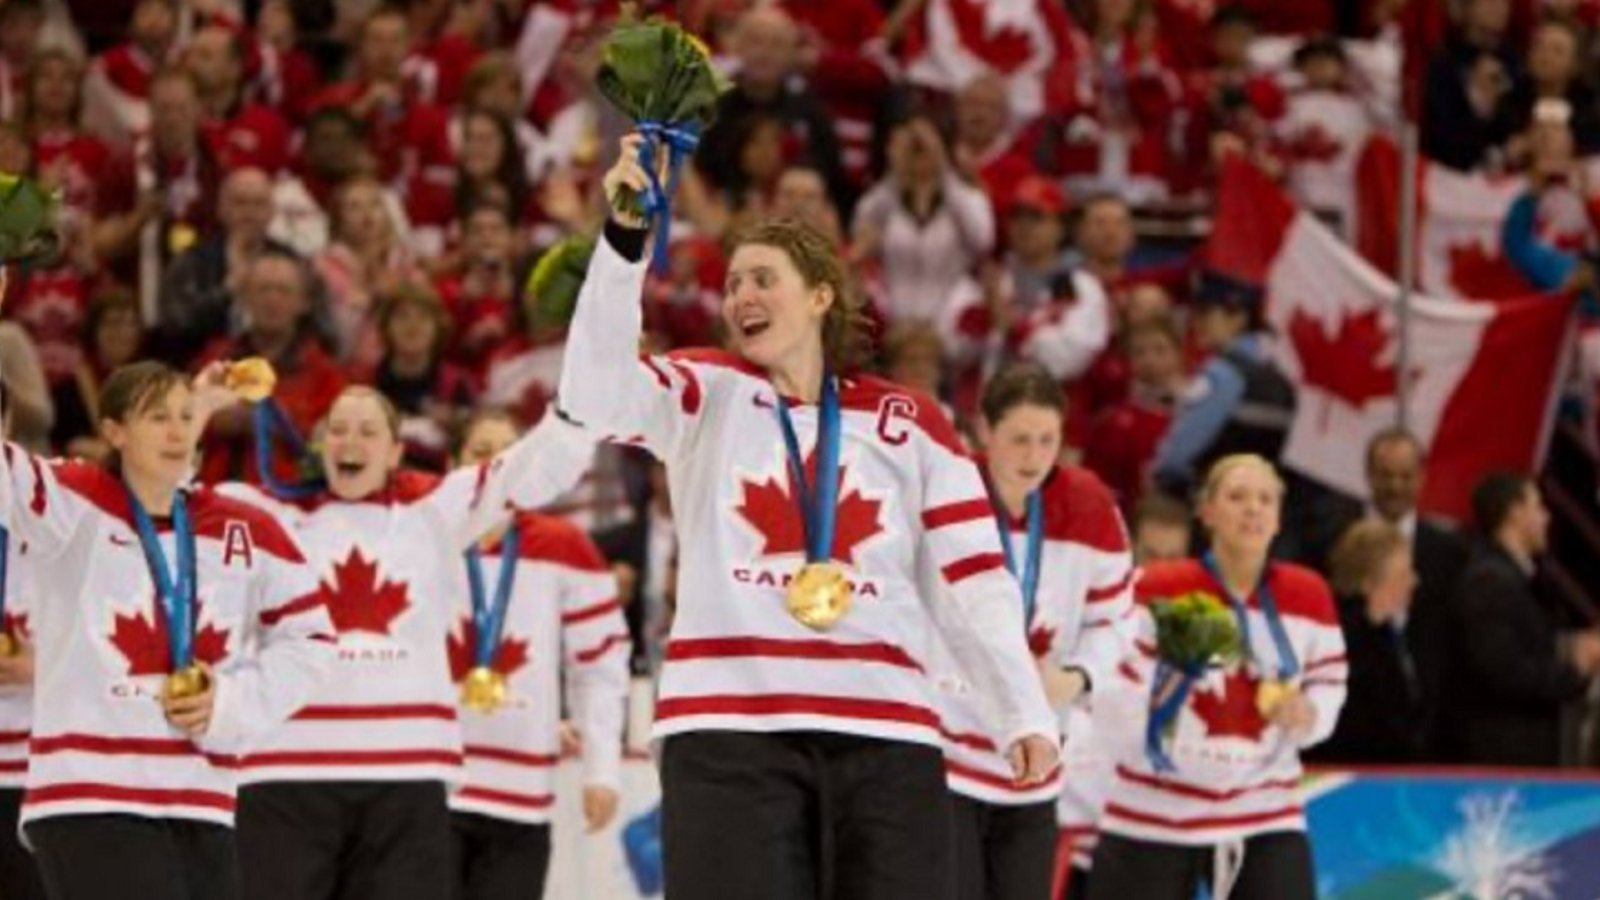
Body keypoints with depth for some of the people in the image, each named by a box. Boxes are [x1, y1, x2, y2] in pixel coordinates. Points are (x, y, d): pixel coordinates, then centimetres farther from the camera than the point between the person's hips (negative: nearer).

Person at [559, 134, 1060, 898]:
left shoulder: (907, 423, 12)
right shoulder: (705, 395, 9)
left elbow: (976, 577, 8)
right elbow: (596, 395, -11)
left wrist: (1024, 712, -3)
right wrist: (625, 236, -23)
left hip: (886, 735, 2)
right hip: (728, 734, -2)